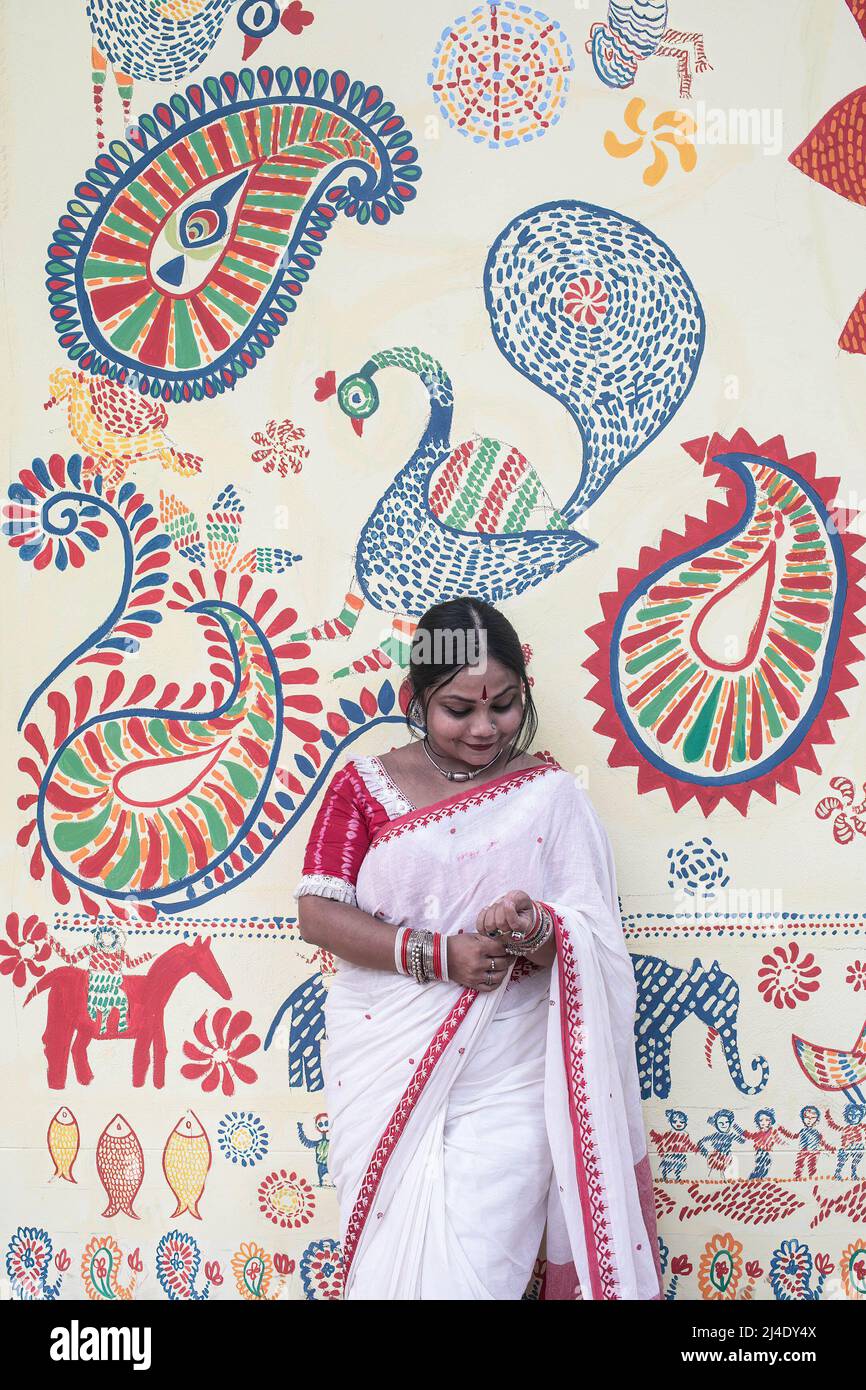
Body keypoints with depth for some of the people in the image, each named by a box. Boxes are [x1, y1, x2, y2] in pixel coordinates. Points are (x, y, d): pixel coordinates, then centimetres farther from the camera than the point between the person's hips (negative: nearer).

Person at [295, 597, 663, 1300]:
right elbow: (317, 911, -6)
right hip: (386, 1071, 1)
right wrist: (436, 953, -18)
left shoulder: (551, 795, 1)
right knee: (395, 1261, 9)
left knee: (471, 1268, -4)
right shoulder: (365, 785, 2)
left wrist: (534, 930, -26)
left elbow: (588, 946, -2)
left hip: (505, 1079, -1)